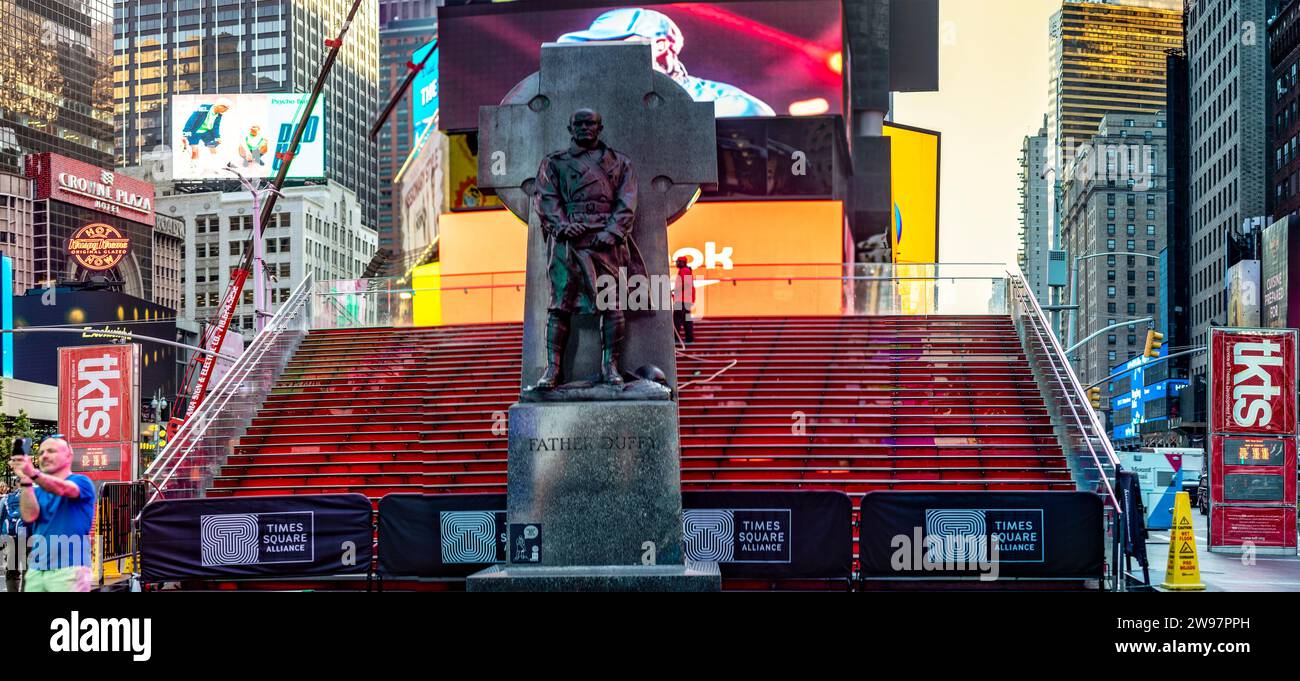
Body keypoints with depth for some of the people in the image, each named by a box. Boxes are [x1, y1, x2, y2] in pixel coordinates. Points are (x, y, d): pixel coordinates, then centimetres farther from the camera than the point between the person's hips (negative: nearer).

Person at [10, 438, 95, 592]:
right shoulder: (37, 490, 16)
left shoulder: (82, 482, 1)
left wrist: (33, 473, -40)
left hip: (69, 569, -5)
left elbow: (61, 489, -22)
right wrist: (25, 480, -15)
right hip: (36, 569, 5)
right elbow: (29, 516, -4)